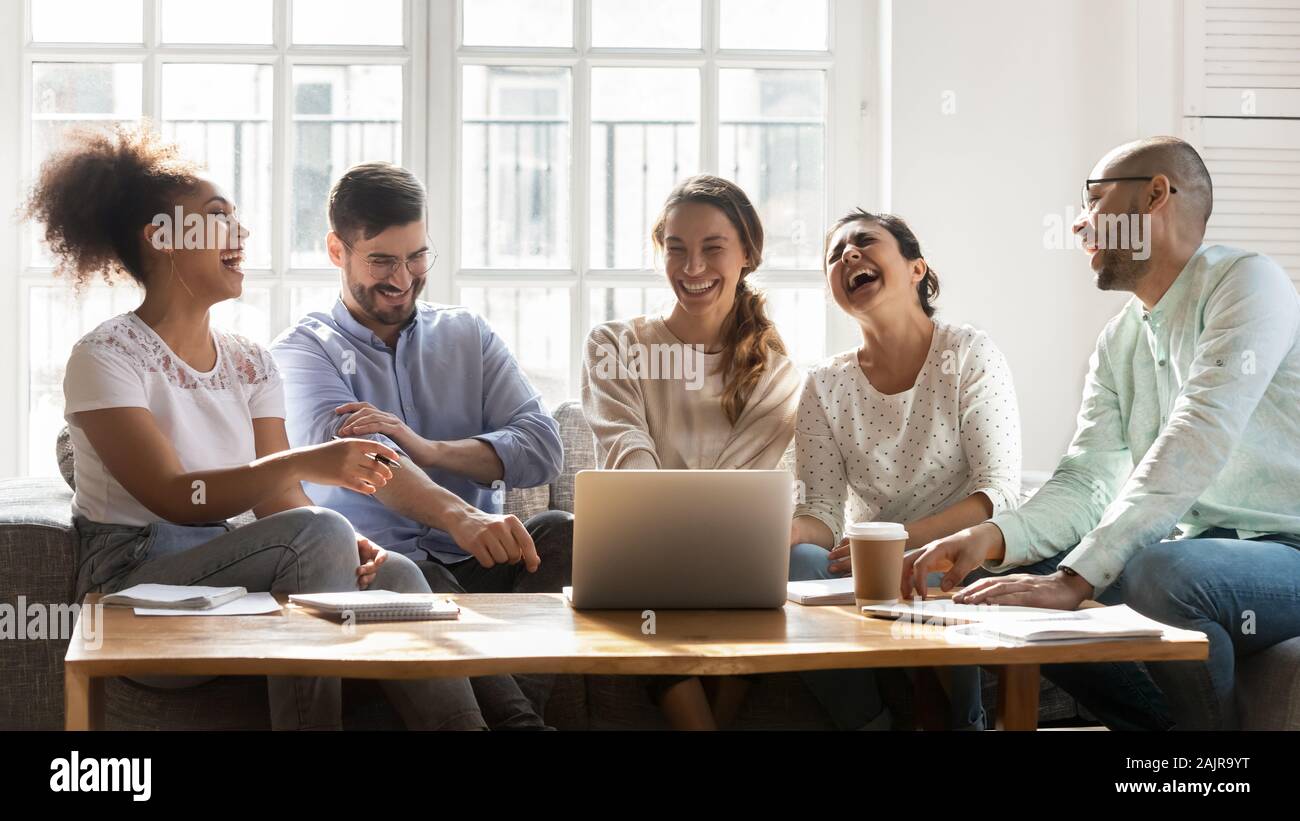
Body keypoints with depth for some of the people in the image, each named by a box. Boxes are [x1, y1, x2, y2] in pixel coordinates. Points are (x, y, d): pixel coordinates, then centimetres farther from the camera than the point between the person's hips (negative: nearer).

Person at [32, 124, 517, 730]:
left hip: (223, 575, 6)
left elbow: (280, 502, 5)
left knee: (391, 573, -22)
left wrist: (351, 545, -18)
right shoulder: (106, 358, -6)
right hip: (134, 582, -6)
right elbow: (173, 499, -19)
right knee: (320, 534, -29)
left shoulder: (250, 366, 14)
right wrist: (305, 463, -31)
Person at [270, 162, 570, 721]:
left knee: (560, 533, -29)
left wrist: (429, 449, -13)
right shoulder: (304, 350, 8)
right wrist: (459, 516, -35)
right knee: (416, 581, -38)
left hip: (475, 563, 3)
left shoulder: (466, 334, 21)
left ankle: (522, 705, -42)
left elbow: (543, 448, 6)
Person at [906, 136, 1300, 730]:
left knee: (1156, 570, -36)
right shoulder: (1119, 342, 13)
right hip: (1196, 552, 8)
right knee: (998, 585, -1)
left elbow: (1193, 449, -26)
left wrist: (1075, 577, -32)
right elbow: (1085, 481, 4)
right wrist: (993, 537, -17)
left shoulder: (1246, 283, -13)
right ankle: (1169, 722, 5)